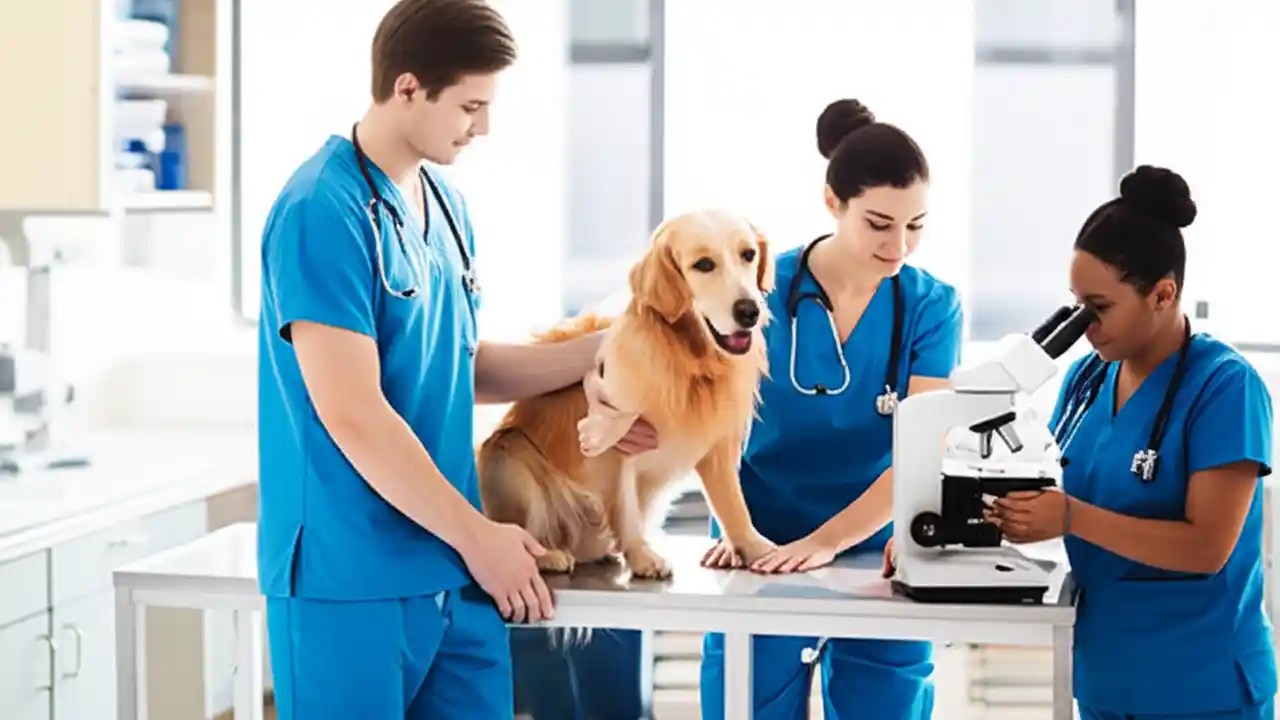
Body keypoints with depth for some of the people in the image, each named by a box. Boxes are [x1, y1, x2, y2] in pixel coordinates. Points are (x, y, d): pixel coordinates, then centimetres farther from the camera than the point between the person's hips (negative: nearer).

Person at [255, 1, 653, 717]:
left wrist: (606, 350, 9)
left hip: (455, 570, 8)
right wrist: (478, 536, -12)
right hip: (351, 576, -7)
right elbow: (353, 416, -18)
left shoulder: (448, 205, 11)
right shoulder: (322, 212, -15)